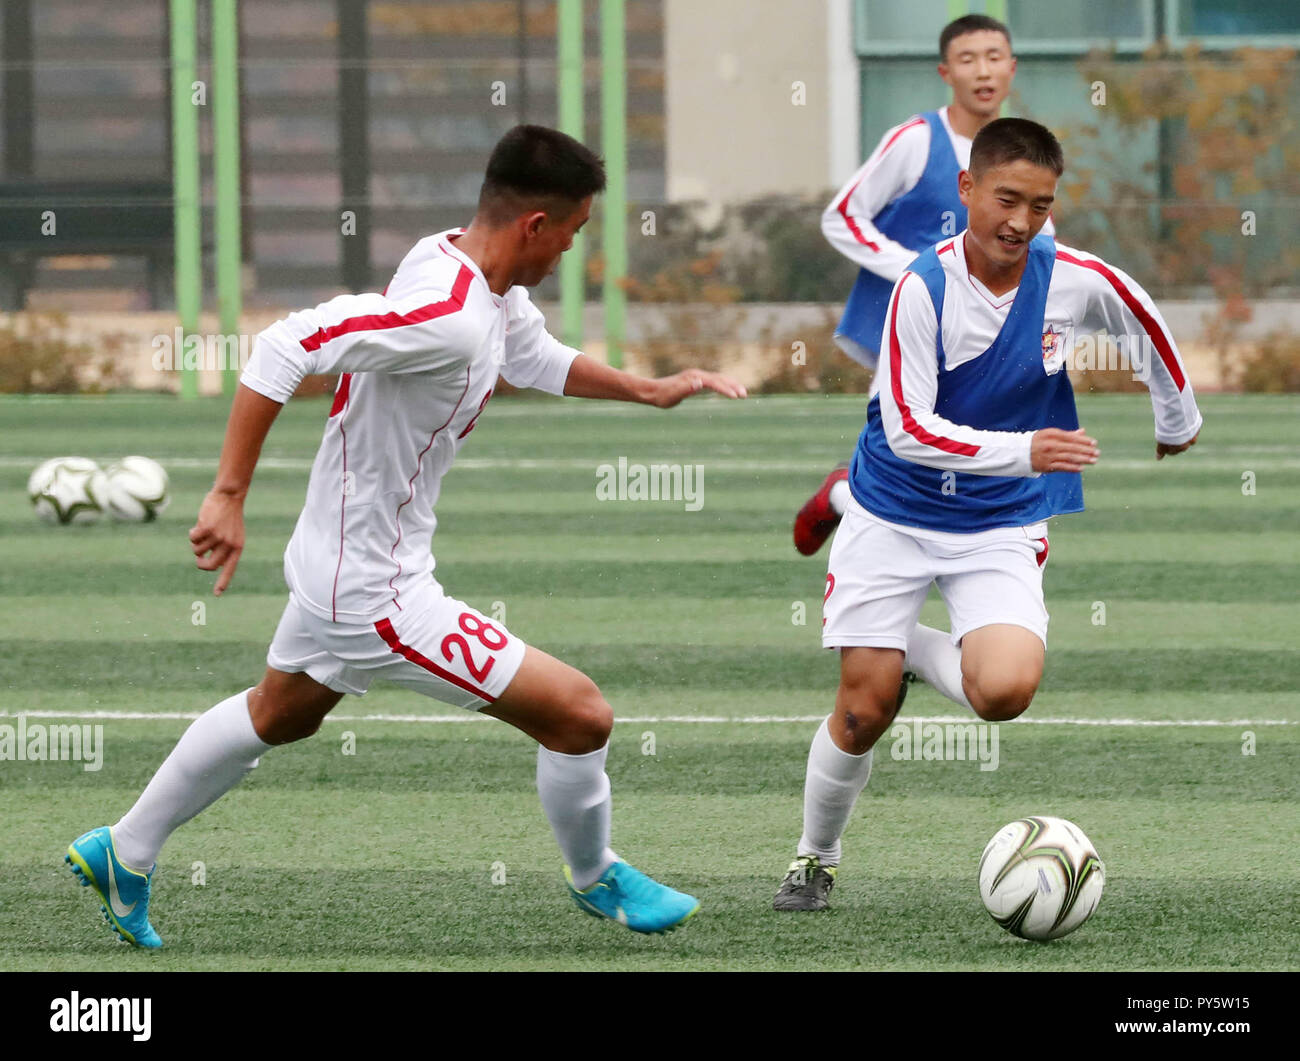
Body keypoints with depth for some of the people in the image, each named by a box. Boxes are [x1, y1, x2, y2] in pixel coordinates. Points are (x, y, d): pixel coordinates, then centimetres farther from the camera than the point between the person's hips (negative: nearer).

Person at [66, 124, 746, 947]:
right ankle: (594, 878, 22)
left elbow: (536, 358, 23)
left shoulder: (492, 287, 0)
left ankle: (124, 855, 48)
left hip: (339, 563, 11)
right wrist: (229, 496, -34)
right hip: (378, 595, -11)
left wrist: (651, 391, 22)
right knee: (582, 717, -5)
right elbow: (285, 350, -34)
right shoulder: (444, 315, -31)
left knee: (278, 716, 34)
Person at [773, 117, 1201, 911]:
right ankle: (816, 858, 25)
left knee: (1005, 690, -24)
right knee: (862, 712, -3)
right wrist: (1022, 451, -32)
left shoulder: (1078, 282, -11)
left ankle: (912, 649, 10)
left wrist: (1179, 420, 25)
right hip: (895, 516, -1)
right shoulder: (924, 287, -19)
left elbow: (1150, 329, 11)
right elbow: (907, 429, -22)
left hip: (1001, 525, 2)